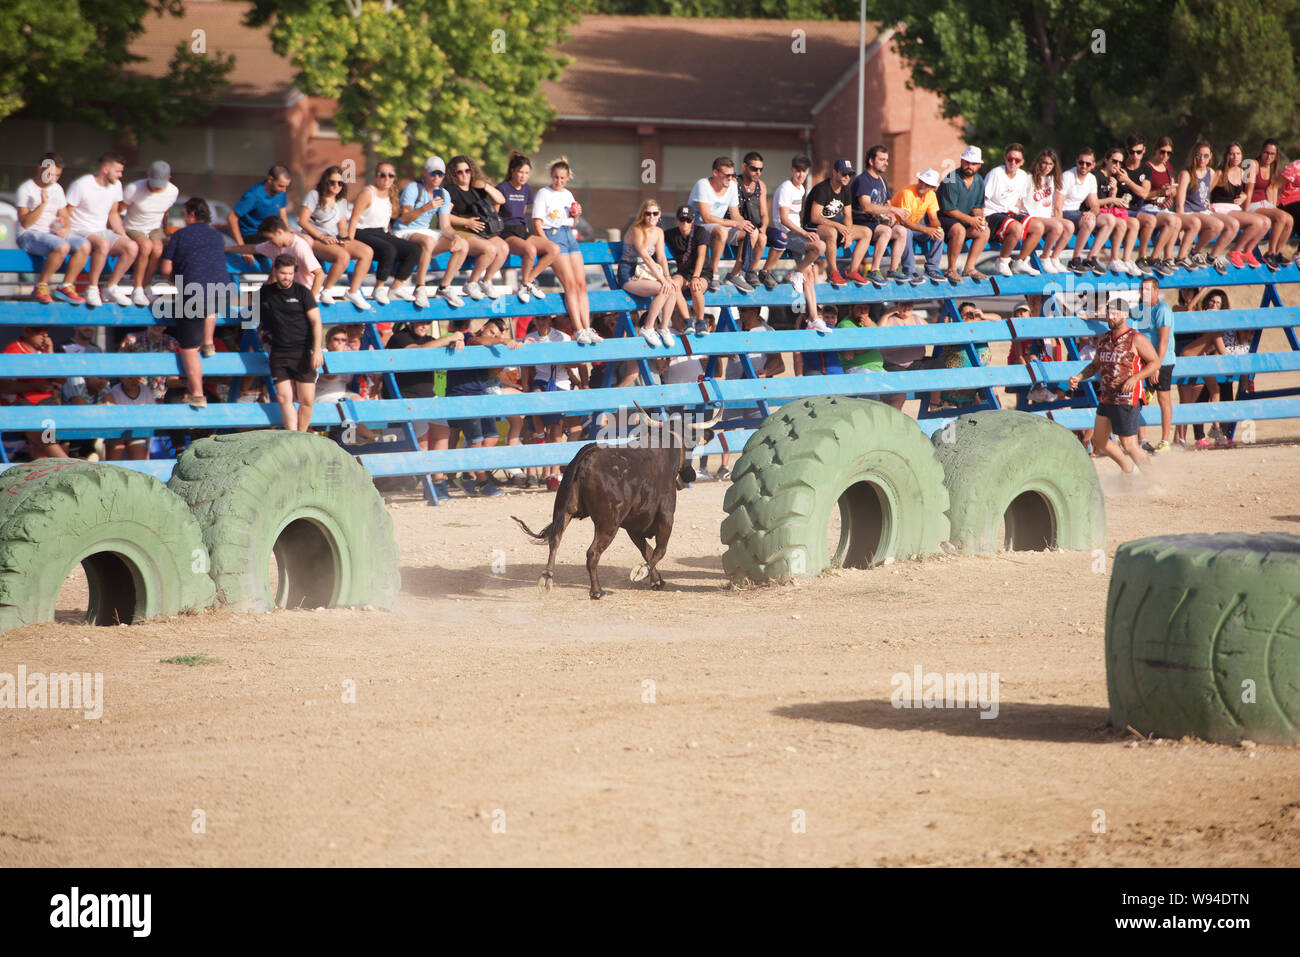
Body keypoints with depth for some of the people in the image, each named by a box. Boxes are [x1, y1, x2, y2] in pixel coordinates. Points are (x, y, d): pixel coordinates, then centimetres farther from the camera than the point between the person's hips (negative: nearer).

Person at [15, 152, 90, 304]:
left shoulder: (57, 189, 16)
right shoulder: (26, 188, -6)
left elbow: (64, 217, 18)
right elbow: (25, 223, -14)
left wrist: (65, 229, -5)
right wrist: (43, 204, -25)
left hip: (51, 234, 7)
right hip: (29, 236, -7)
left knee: (84, 245, -18)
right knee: (62, 246, -35)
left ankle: (66, 286, -9)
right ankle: (40, 286, -20)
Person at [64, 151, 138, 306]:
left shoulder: (116, 185, 9)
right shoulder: (81, 186, -13)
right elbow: (65, 214, -9)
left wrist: (123, 236, 7)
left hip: (102, 232, 7)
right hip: (80, 233, -7)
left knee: (132, 247, -19)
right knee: (103, 244, -39)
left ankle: (112, 287, -6)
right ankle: (92, 288, -26)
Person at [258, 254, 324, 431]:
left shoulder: (302, 292, -1)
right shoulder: (266, 293, 9)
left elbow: (316, 321, -4)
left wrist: (317, 350, -12)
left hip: (302, 351, -3)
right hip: (279, 353, 3)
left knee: (307, 400, -6)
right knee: (284, 398, -8)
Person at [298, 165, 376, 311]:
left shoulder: (342, 201, 21)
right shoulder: (314, 195, 1)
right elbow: (302, 221, -8)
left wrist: (344, 239, -3)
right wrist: (322, 237, -16)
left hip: (334, 239, 7)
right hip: (314, 239, -7)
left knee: (367, 252, -18)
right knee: (343, 256, -36)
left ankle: (353, 292, -17)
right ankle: (325, 292, -21)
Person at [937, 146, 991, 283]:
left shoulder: (979, 181, 7)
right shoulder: (951, 180, -17)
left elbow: (978, 207, 14)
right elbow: (948, 209, -19)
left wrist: (979, 218, -10)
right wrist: (970, 220, -19)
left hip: (964, 219, 8)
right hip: (943, 218, -8)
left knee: (984, 230, -12)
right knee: (959, 230, -35)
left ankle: (969, 268, -7)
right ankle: (952, 270, -24)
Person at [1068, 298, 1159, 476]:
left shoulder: (1136, 339, -8)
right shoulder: (1103, 339, 13)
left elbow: (1155, 362, -8)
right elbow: (1095, 365, 25)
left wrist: (1135, 377, -20)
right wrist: (1079, 377, 9)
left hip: (1127, 399, -8)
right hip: (1106, 398, 8)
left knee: (1128, 444, -7)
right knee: (1099, 440, 11)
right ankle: (1129, 470, 28)